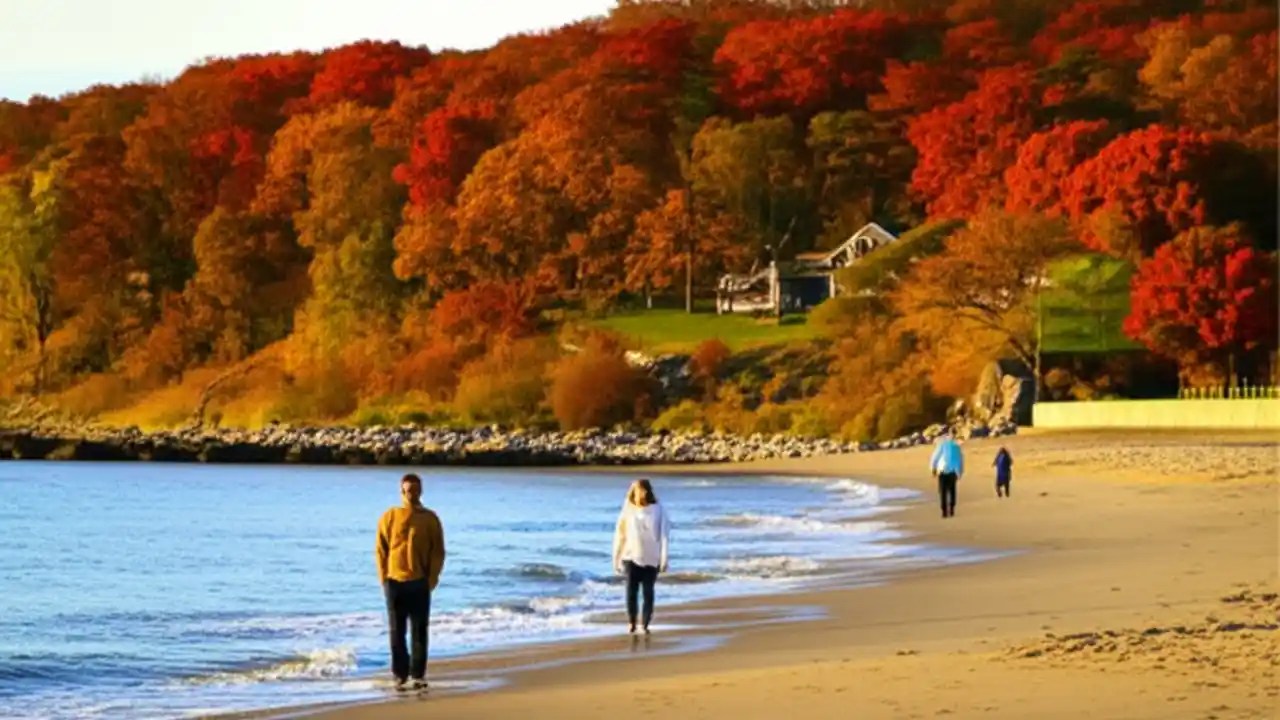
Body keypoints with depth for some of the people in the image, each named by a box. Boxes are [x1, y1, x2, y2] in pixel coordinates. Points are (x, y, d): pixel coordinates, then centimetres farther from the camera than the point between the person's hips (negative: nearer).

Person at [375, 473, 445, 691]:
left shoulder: (430, 518, 2)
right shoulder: (389, 517, 2)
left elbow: (438, 551, 3)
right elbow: (380, 550, 4)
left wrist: (432, 578, -5)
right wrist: (383, 577, -4)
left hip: (420, 583, 0)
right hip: (395, 582, 0)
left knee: (419, 631, 3)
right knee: (397, 632, 2)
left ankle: (418, 675, 9)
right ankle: (400, 675, 6)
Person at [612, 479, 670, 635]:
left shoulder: (657, 510, -5)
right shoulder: (628, 510, 0)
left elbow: (663, 536, -5)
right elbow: (620, 535, 4)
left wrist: (664, 559, -9)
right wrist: (617, 559, 3)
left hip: (651, 559, -1)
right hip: (631, 557, 1)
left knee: (648, 592, 2)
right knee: (631, 591, -6)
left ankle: (646, 625, 11)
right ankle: (632, 622, 8)